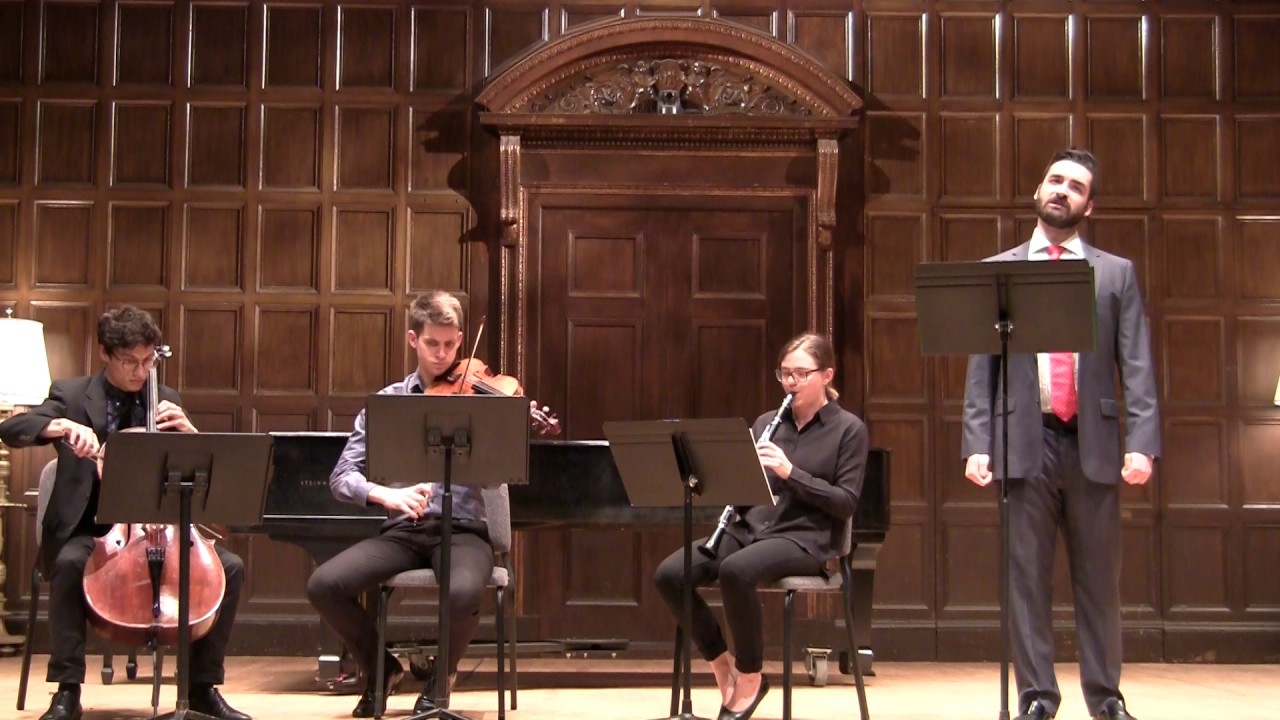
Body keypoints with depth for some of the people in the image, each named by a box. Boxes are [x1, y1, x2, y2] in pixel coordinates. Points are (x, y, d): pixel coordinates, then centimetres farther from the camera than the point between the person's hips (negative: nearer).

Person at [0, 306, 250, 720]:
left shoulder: (166, 402, 11)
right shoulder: (71, 394, 2)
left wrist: (188, 430, -11)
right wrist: (64, 426, -31)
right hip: (90, 531, -3)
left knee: (230, 567, -17)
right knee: (69, 562, -36)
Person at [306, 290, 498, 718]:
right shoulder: (387, 402, 8)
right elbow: (342, 477, 1)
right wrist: (385, 494, -18)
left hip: (464, 529, -2)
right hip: (404, 530, 2)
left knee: (464, 592, -36)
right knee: (324, 585, -22)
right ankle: (381, 668, 8)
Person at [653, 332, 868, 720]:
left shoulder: (849, 428, -1)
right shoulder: (766, 422, 14)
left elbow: (846, 503, -8)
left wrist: (790, 472, -18)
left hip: (806, 538, -5)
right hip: (751, 528, 6)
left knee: (735, 571, -37)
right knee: (669, 574, -19)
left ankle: (749, 679, -15)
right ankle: (725, 669, -3)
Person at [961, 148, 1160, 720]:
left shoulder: (1117, 273, 10)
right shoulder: (997, 272, 11)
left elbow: (1137, 368, 3)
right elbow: (981, 368, 7)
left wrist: (1142, 444, -9)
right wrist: (977, 445, -3)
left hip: (1094, 444, 0)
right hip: (1025, 443, 0)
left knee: (1098, 580, 6)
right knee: (1027, 580, 3)